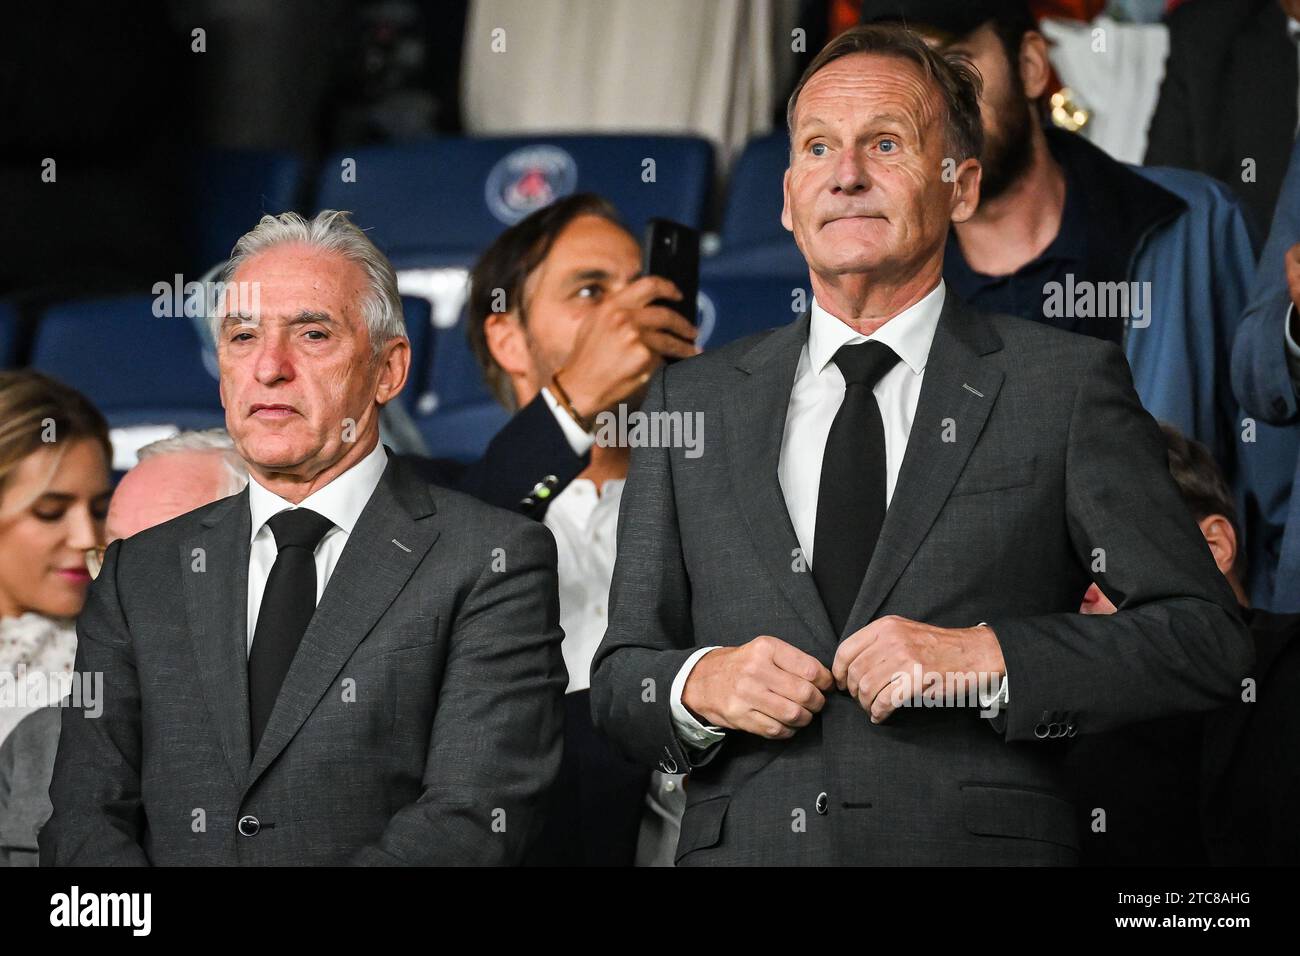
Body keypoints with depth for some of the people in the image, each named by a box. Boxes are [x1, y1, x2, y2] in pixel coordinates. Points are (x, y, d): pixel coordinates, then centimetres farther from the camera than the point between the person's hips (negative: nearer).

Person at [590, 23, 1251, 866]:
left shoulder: (1067, 385, 2)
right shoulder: (692, 402, 10)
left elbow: (1209, 640, -4)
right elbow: (619, 679, 12)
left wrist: (984, 657, -15)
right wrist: (699, 685, -10)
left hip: (978, 843, -2)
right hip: (745, 845, 2)